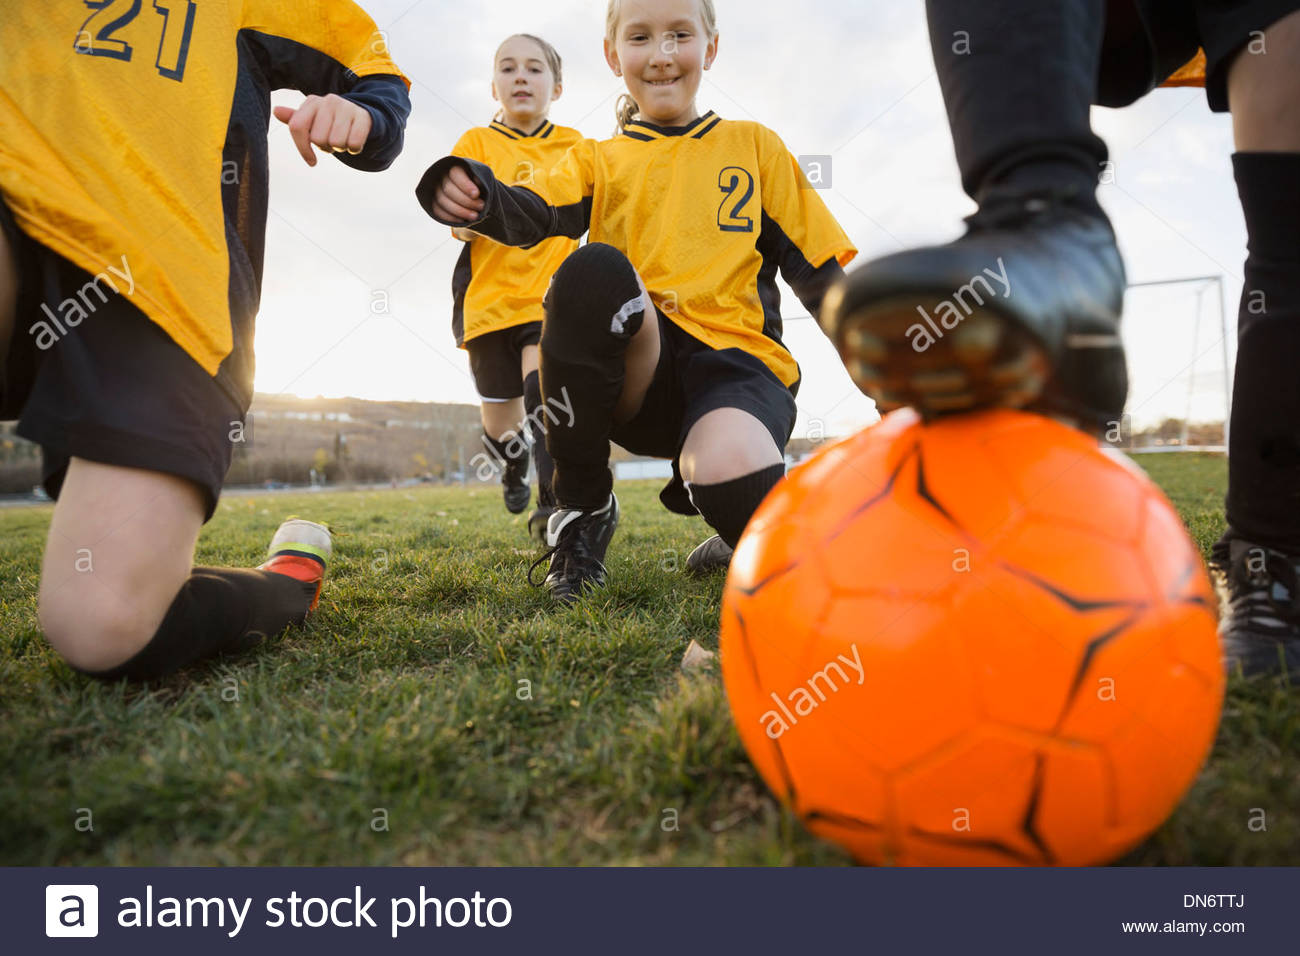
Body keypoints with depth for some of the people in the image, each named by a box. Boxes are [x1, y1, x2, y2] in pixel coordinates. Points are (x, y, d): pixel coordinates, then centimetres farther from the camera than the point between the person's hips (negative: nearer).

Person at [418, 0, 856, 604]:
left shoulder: (754, 146, 20)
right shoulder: (598, 159, 19)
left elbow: (817, 269, 15)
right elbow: (537, 218, -3)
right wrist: (479, 198, -27)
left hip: (737, 358, -1)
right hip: (636, 374, 2)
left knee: (726, 471, -37)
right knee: (593, 270, -32)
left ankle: (751, 536, 5)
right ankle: (583, 506, -13)